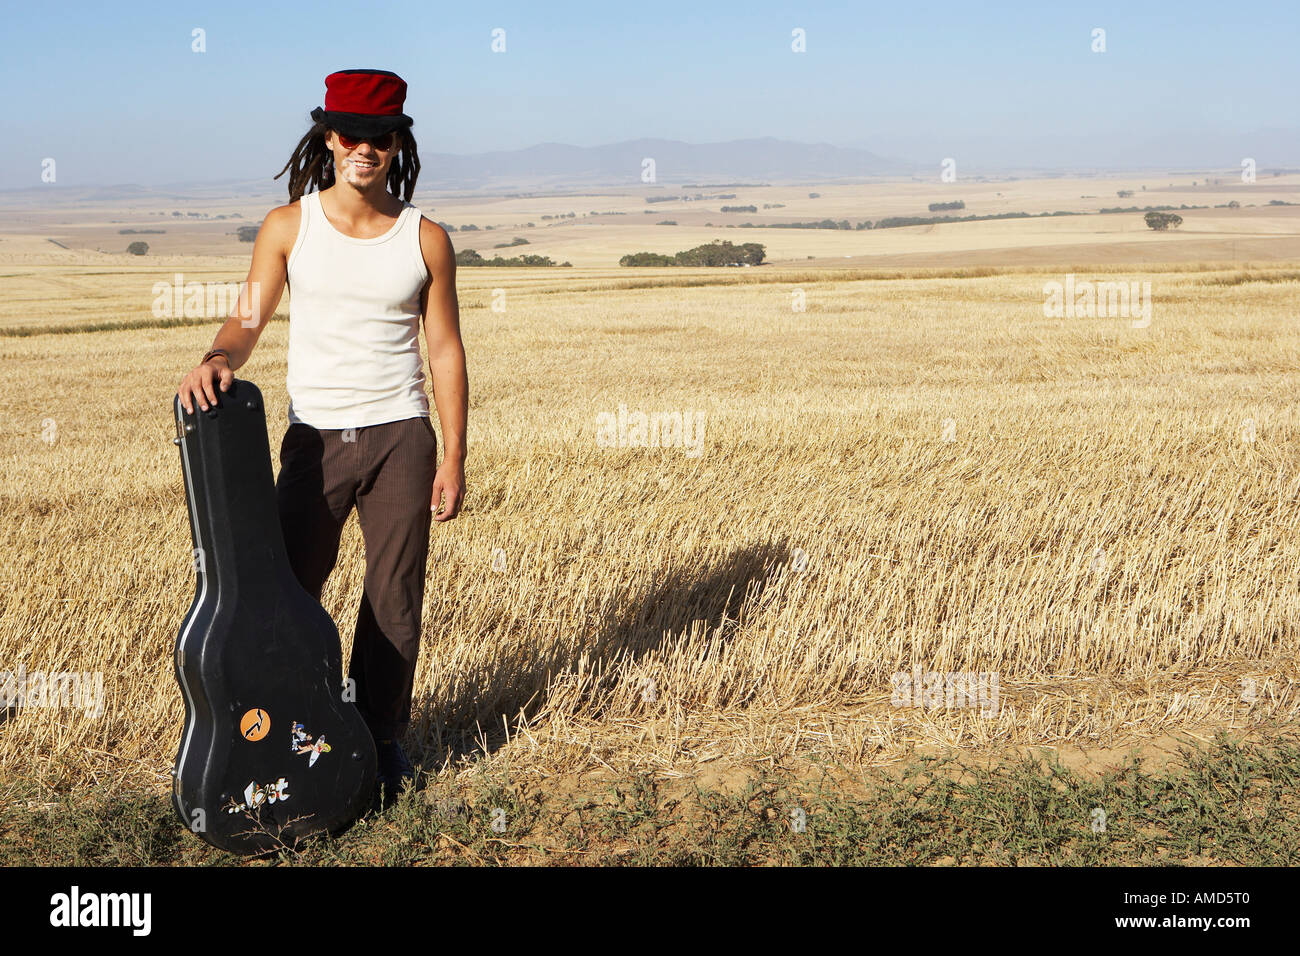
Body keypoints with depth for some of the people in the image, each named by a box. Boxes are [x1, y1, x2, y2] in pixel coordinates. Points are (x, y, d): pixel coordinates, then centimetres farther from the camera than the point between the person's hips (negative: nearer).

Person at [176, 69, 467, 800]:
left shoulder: (426, 238, 2)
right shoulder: (288, 227, 2)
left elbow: (446, 351, 3)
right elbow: (250, 320, -2)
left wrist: (454, 457, 0)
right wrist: (218, 359, -26)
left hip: (401, 436, 0)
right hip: (317, 436, 0)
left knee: (395, 596, 5)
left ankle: (382, 734, 22)